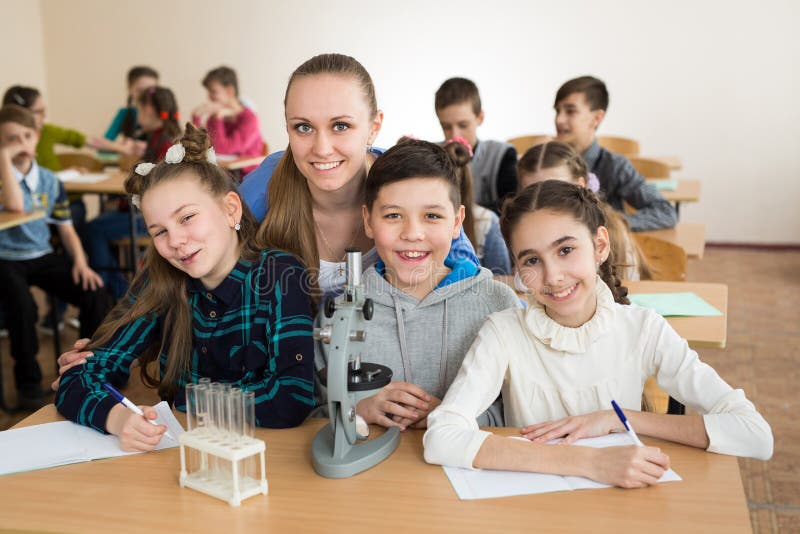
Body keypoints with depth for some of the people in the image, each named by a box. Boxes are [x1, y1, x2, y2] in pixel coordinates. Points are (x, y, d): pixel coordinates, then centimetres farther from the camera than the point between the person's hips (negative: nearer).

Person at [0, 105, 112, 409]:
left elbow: (66, 228, 12)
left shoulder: (49, 181, 9)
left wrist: (80, 262, -4)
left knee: (96, 295, -16)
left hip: (42, 257, 4)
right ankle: (28, 384, -12)